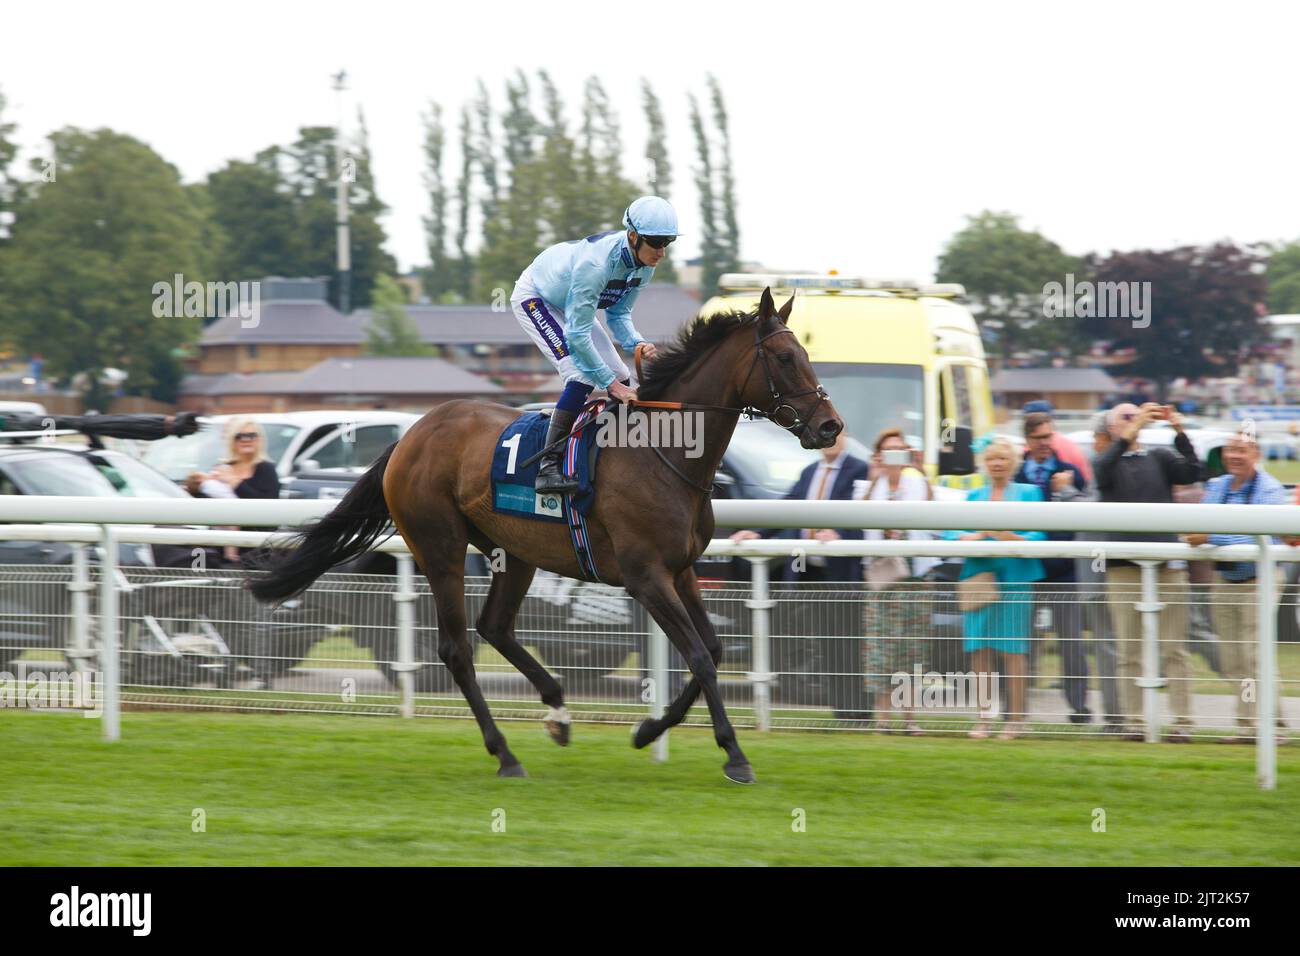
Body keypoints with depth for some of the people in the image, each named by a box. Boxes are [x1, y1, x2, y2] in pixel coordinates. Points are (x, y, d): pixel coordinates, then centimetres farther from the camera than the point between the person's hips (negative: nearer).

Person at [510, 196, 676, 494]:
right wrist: (610, 384, -35)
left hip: (569, 302, 8)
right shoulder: (595, 263, -41)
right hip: (534, 299, -8)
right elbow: (577, 335, -37)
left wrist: (637, 343, -24)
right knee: (581, 376, -25)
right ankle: (548, 467, -25)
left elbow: (618, 313, -3)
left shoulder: (644, 264, -17)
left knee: (622, 380, 1)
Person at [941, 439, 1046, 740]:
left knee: (1013, 648, -6)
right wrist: (970, 538, -13)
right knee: (979, 649, 0)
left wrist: (1013, 538, -20)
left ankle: (1016, 718, -2)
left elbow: (1038, 535, -1)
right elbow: (950, 531, 8)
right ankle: (983, 718, 6)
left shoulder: (1028, 494, 10)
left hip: (1014, 578, -3)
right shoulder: (973, 496, 18)